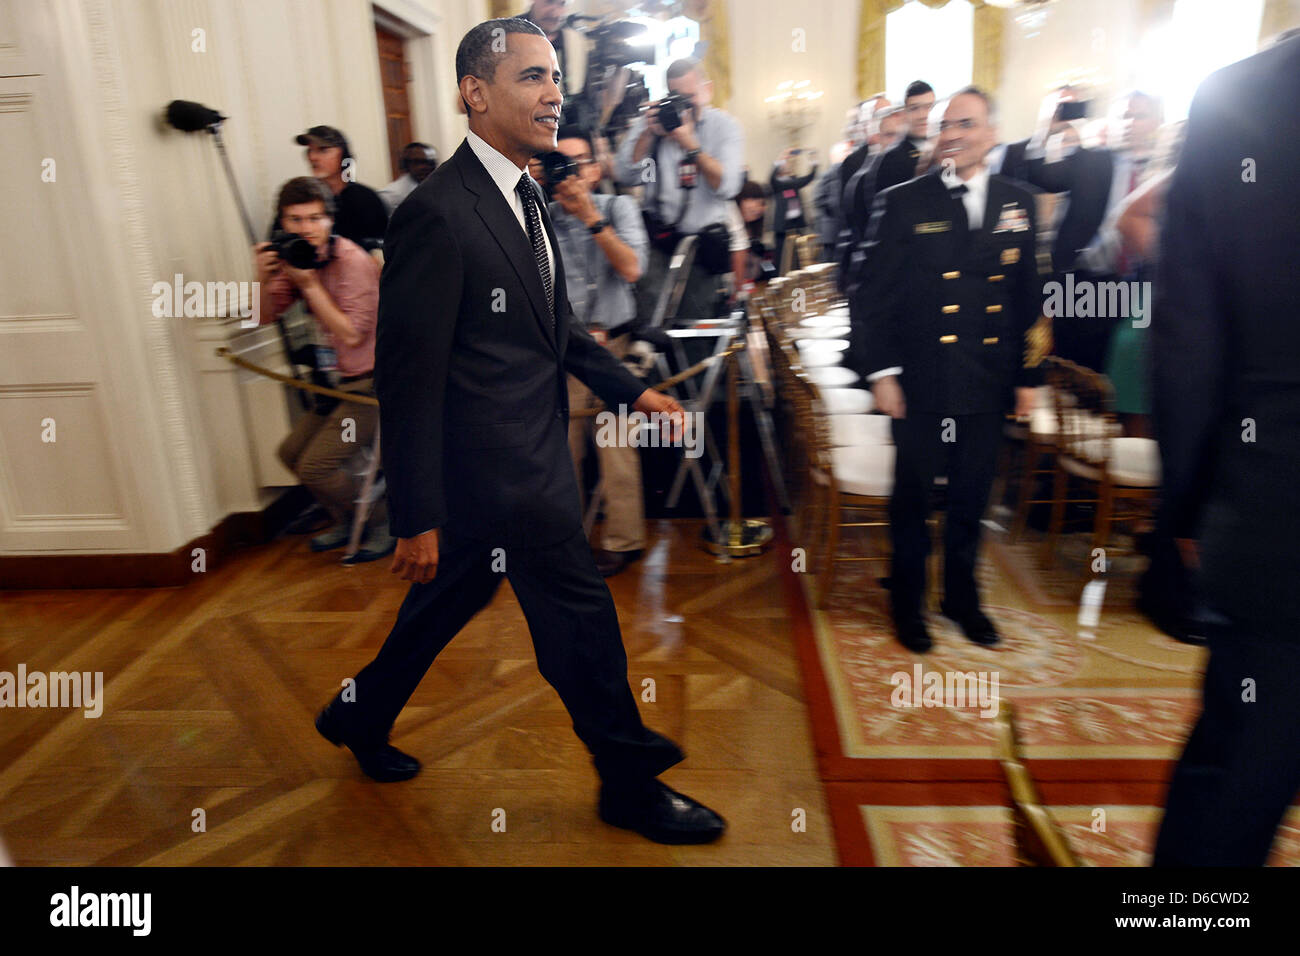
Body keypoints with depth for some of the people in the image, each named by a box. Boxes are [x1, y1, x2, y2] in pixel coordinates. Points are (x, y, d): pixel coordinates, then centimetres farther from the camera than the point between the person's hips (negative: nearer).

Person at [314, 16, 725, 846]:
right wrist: (417, 518, -17)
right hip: (499, 468, -9)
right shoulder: (437, 213, -18)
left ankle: (361, 715, 47)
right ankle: (631, 783, 25)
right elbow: (408, 377, -19)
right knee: (582, 614, 2)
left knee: (452, 596, 23)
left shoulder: (526, 197, 11)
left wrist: (632, 389, 11)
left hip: (530, 457, 9)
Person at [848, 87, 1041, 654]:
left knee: (971, 496, 13)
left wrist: (1027, 377, 9)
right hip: (921, 381, -3)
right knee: (913, 496, 7)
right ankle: (907, 603, 25)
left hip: (987, 384, 3)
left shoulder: (1017, 203, 8)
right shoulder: (902, 203, -2)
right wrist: (880, 370, -10)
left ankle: (962, 597, 33)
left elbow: (1026, 296, 11)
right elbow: (875, 294, -4)